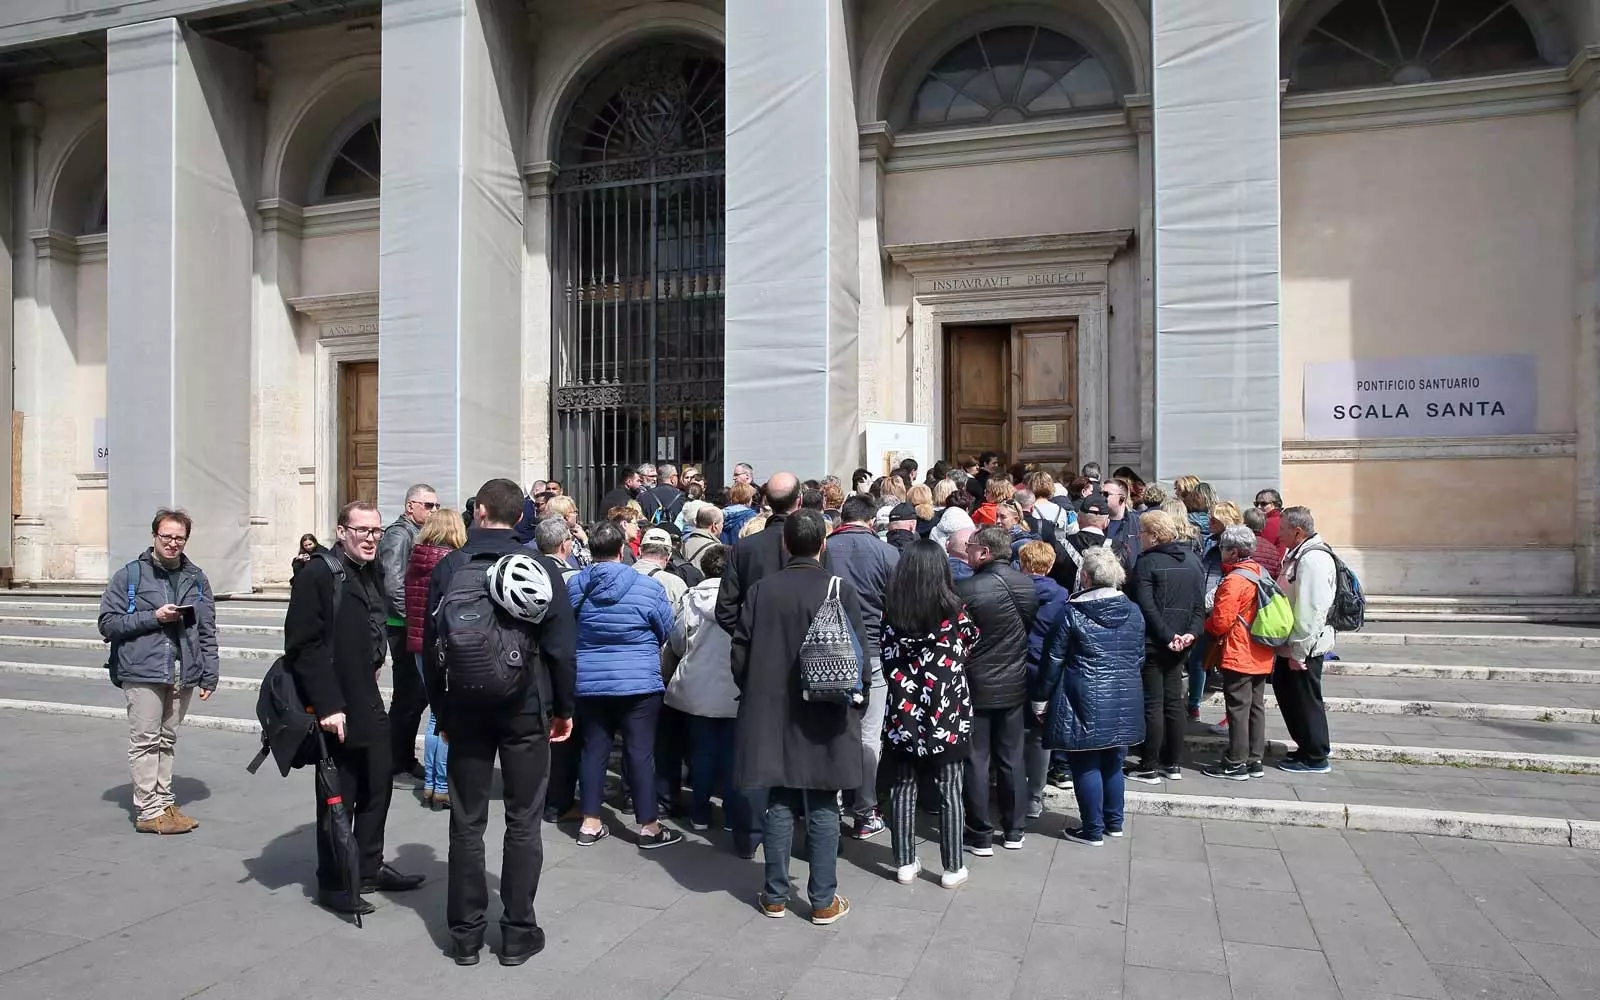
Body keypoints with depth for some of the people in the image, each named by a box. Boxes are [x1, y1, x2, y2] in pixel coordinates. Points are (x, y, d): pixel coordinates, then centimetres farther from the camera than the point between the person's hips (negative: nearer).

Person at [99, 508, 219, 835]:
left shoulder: (197, 578, 10)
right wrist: (153, 617, -14)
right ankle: (148, 811, 6)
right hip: (142, 672, -4)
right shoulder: (129, 575, 0)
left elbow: (207, 631, 11)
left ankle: (163, 802, 21)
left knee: (168, 740, 13)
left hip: (183, 673, 4)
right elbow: (108, 623, -3)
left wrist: (209, 675, 6)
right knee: (145, 741, -1)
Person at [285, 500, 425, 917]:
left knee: (377, 787, 16)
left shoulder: (372, 575, 11)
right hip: (336, 709, -8)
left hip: (369, 703, 8)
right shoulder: (318, 575, -15)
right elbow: (303, 646, -19)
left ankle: (369, 868, 30)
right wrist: (327, 706, -21)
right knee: (338, 797, 3)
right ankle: (332, 883, 18)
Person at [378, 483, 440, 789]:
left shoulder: (418, 534, 14)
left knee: (418, 695, 15)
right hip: (405, 627, -9)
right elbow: (394, 586, -23)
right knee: (407, 698, -3)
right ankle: (396, 768, 7)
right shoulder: (399, 535, -13)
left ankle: (406, 761, 27)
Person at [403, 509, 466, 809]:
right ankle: (442, 787, 5)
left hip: (419, 643, 8)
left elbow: (408, 603, 14)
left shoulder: (415, 561, 7)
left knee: (437, 712, 17)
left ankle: (429, 784, 21)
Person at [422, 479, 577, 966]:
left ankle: (465, 934, 19)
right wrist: (564, 708, 4)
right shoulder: (541, 568, -6)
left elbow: (431, 647, 2)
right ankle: (517, 933, 14)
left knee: (466, 823, 11)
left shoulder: (448, 568, -1)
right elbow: (560, 647, -8)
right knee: (523, 823, 8)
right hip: (526, 708, -1)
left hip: (466, 708, 2)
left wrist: (442, 711, 12)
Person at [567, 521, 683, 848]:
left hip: (589, 682, 4)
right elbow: (667, 632, 1)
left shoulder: (576, 585, -1)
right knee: (641, 753, 2)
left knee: (594, 750, 11)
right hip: (639, 683, -4)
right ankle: (648, 826, 9)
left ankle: (590, 823, 19)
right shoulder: (648, 587, -11)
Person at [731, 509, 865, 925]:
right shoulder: (840, 590, -10)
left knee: (779, 804, 12)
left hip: (770, 713, 2)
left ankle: (775, 896, 21)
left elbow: (740, 652, 1)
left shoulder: (761, 590, -3)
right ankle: (824, 901, 15)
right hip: (825, 717, -2)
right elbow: (858, 655, -8)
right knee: (822, 809, 7)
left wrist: (752, 692, 15)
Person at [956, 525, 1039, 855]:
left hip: (977, 686, -5)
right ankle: (1015, 830, 25)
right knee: (1012, 757, 16)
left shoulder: (965, 590, -21)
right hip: (1014, 685, 5)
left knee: (975, 762, 6)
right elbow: (1033, 629, 8)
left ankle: (980, 836, 13)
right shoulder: (1028, 585, -2)